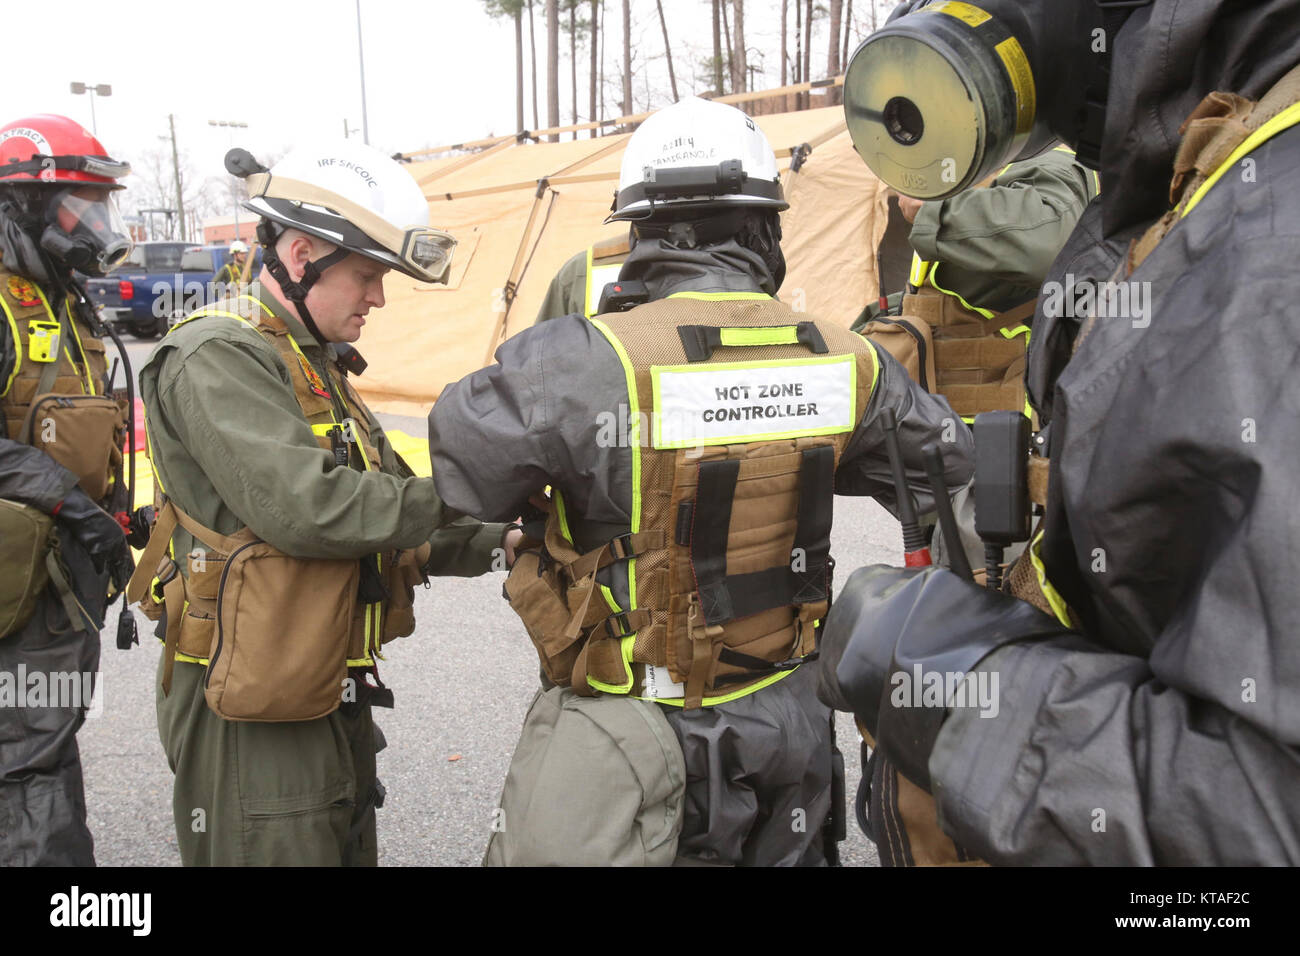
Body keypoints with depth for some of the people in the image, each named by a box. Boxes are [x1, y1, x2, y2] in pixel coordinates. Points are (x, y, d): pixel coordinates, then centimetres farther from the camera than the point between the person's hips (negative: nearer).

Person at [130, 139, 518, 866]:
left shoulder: (320, 365, 14)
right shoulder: (217, 358, -16)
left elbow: (380, 525, 13)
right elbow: (305, 508, -29)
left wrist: (491, 540, -1)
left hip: (333, 697, 9)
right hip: (252, 712, -9)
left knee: (349, 850, 21)